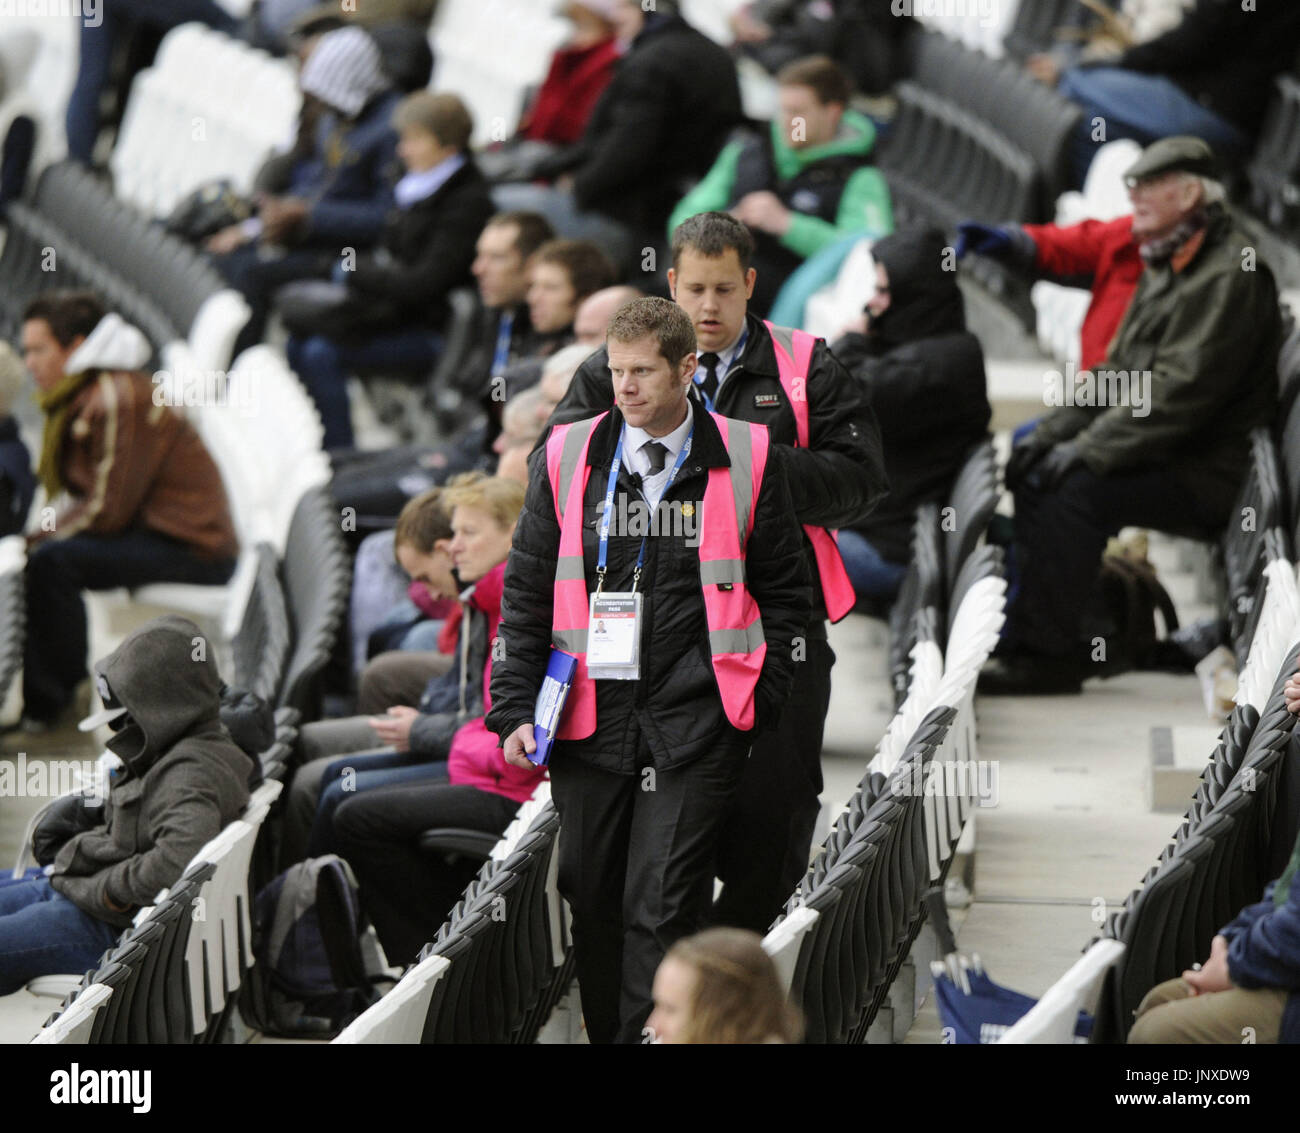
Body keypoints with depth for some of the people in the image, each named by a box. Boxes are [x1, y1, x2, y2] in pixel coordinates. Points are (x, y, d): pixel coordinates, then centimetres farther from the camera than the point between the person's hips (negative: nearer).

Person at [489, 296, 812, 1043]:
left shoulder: (744, 461, 2)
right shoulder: (568, 458, 8)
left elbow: (784, 593, 8)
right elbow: (526, 593, 11)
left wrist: (759, 702, 1)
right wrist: (515, 709, 4)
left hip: (695, 727, -3)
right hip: (589, 719, 3)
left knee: (661, 910, -10)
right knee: (592, 900, 7)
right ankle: (605, 1032, 21)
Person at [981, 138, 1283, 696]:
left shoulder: (1229, 277, -16)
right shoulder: (1169, 268, 18)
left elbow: (1182, 389, -23)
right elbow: (1117, 372, 20)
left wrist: (1088, 451, -23)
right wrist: (1052, 432, 6)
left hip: (1209, 472, -10)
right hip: (1169, 457, 10)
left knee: (1074, 492, -26)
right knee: (1035, 472, 2)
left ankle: (1046, 656, -21)